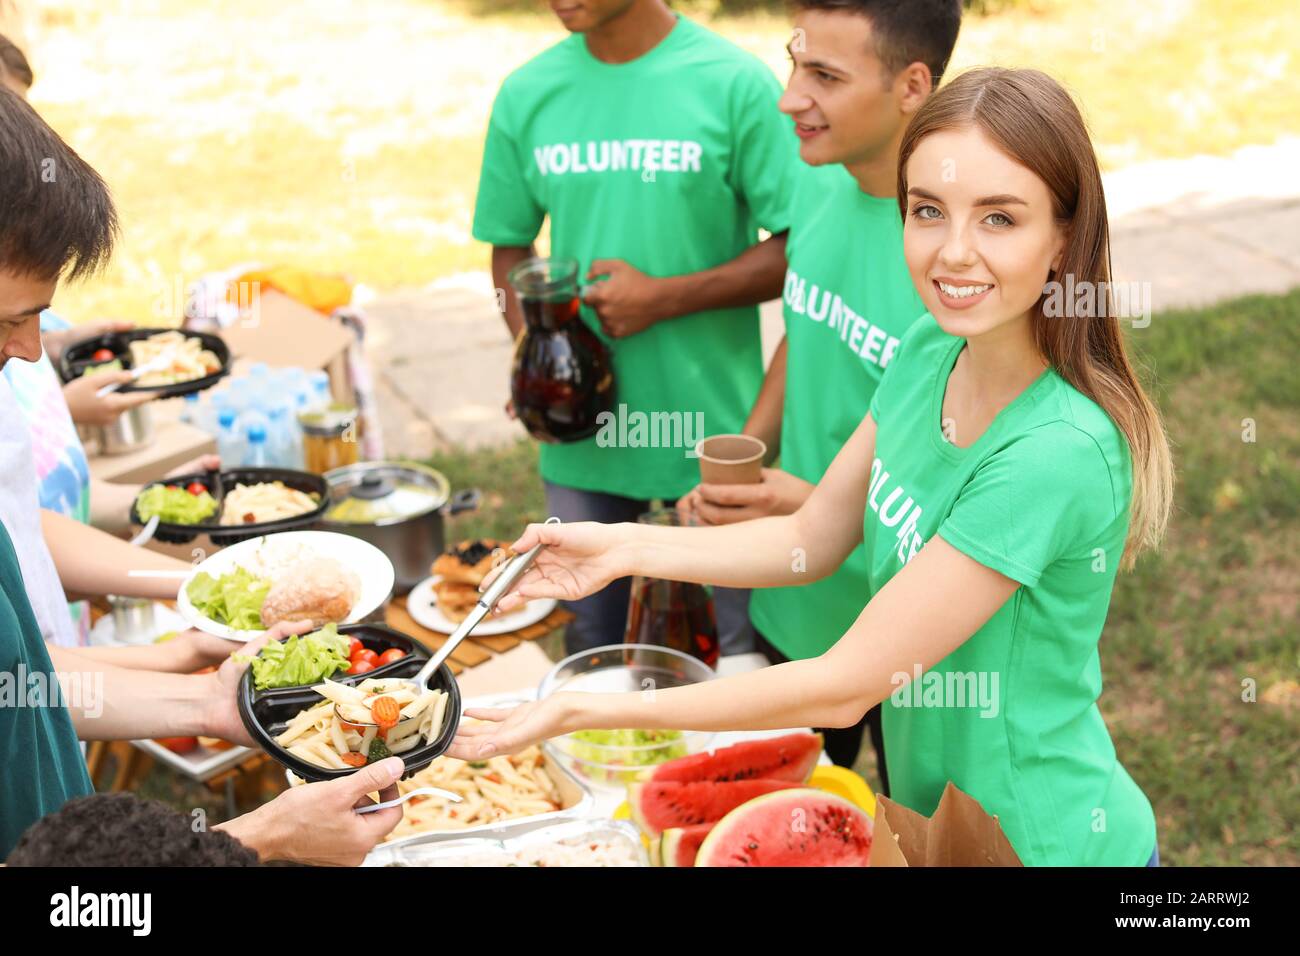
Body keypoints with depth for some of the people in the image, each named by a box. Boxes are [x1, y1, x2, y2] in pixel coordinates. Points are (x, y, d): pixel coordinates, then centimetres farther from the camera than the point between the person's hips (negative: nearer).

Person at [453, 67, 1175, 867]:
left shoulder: (1057, 454, -31)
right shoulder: (931, 351, -7)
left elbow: (843, 688, -27)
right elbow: (812, 540, 4)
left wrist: (589, 711, -24)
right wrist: (628, 549, -7)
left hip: (1042, 839, -6)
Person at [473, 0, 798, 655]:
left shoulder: (736, 83, -9)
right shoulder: (527, 95, 3)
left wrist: (663, 298, -16)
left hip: (713, 428, -3)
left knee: (735, 648, 10)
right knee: (592, 647, 17)